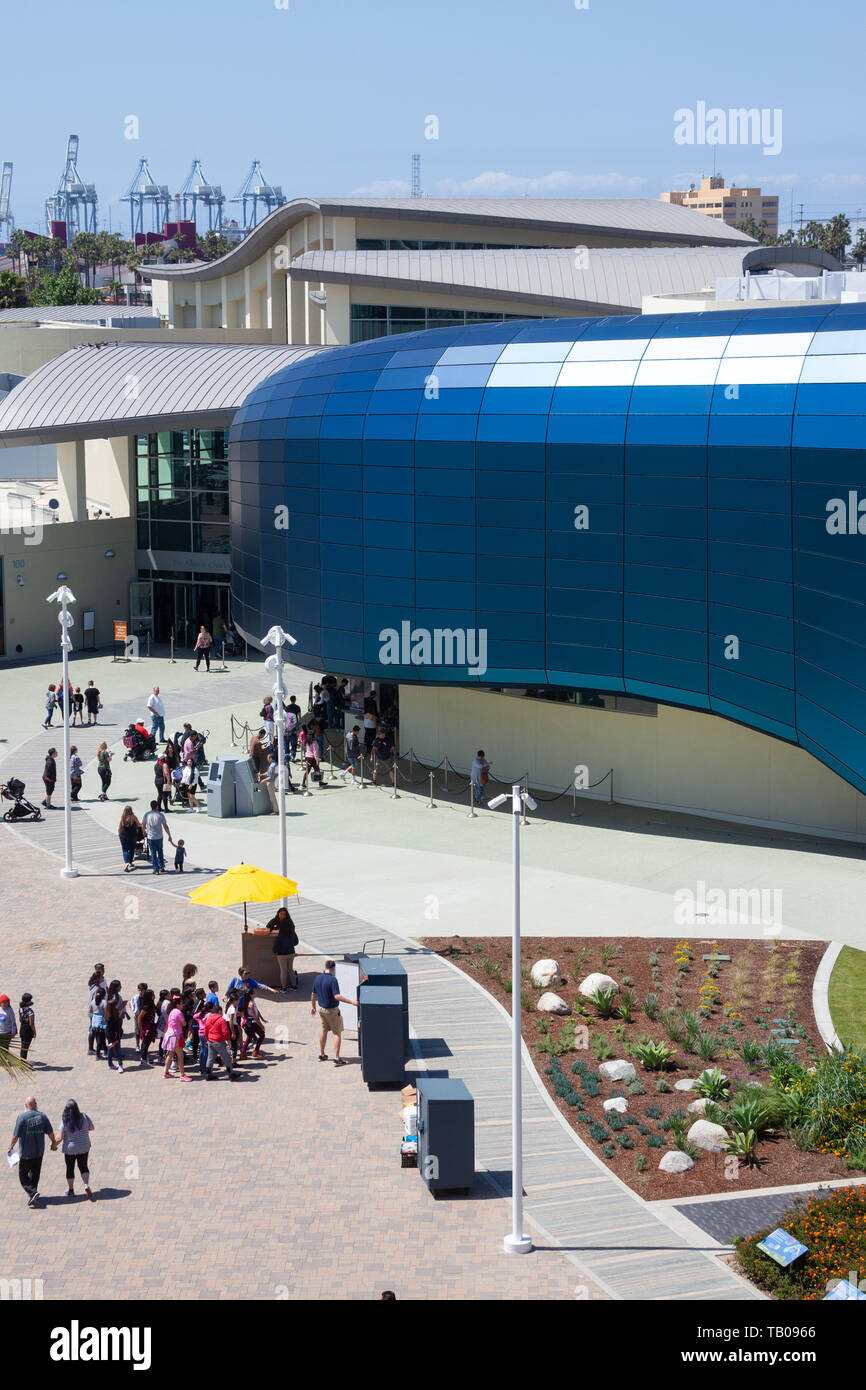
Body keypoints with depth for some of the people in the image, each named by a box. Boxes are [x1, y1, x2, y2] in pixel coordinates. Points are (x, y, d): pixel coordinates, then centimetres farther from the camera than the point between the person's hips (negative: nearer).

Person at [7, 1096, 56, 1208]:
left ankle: (32, 1192, -14)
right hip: (39, 1152, 4)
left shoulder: (22, 1117, -16)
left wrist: (11, 1147, 0)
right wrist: (54, 1142, 20)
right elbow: (50, 1132, 2)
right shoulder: (42, 1116, -3)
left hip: (26, 1153, -4)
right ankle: (32, 1194, 26)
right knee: (35, 1174, 18)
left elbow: (16, 1135, -14)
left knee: (23, 1176, 5)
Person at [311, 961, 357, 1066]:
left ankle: (322, 1054, 30)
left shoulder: (318, 978, 0)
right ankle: (336, 1058, -3)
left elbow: (314, 994, 10)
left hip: (321, 1008, 7)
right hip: (332, 1010, -7)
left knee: (324, 1031, 22)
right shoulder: (332, 979, -22)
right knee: (337, 1033, 2)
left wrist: (313, 1006, 24)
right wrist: (351, 1002, -27)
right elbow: (336, 996, -28)